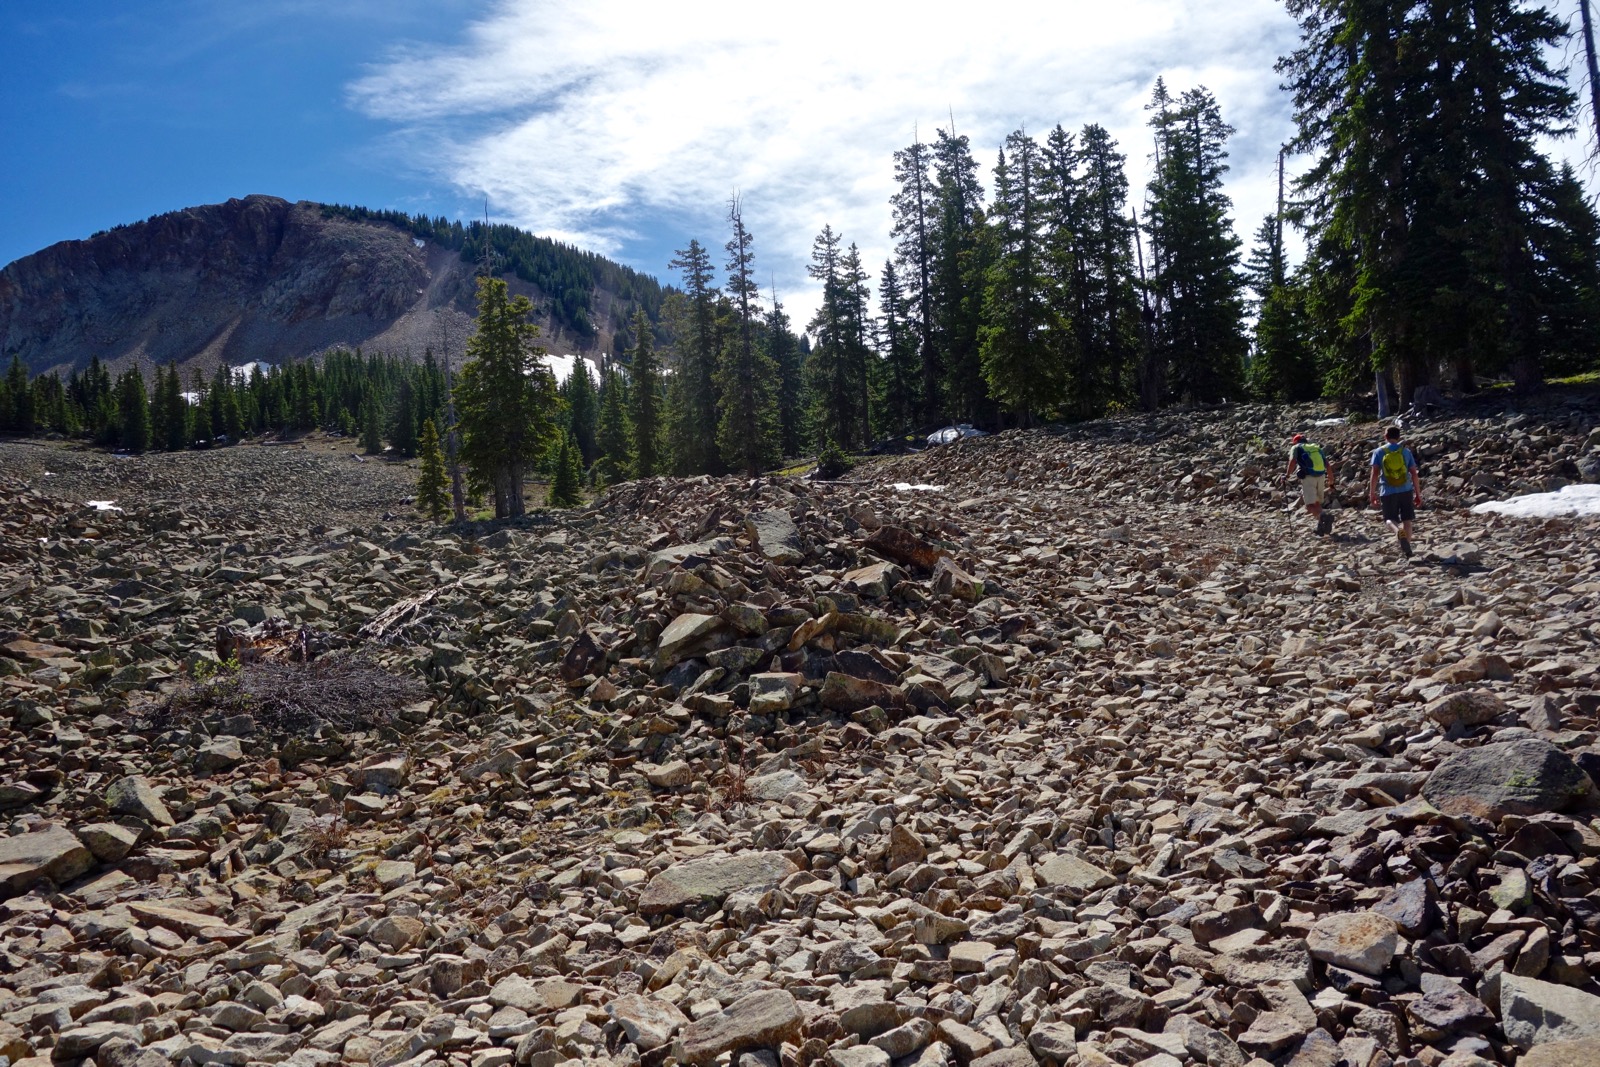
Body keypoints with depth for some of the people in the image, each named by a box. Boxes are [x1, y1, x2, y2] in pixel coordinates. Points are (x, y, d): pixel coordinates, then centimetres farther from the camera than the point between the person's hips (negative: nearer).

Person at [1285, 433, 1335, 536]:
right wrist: (1331, 484, 21)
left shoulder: (1295, 447, 13)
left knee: (1310, 505, -8)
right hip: (1321, 476, 5)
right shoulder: (1317, 448, 25)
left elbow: (1293, 461, -10)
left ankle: (1323, 515, -37)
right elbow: (1328, 467, 18)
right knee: (1318, 503, 19)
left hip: (1308, 477, -5)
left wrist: (1288, 474, -4)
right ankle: (1321, 529, 14)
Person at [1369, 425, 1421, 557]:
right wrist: (1418, 494, 10)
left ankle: (1398, 531, -26)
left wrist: (1372, 494, -2)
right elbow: (1414, 474, 5)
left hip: (1388, 492, -2)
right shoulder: (1405, 451, 5)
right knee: (1406, 519, 10)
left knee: (1390, 519, 7)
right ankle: (1406, 549, 11)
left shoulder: (1379, 452, 0)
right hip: (1406, 490, 2)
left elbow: (1375, 474, -6)